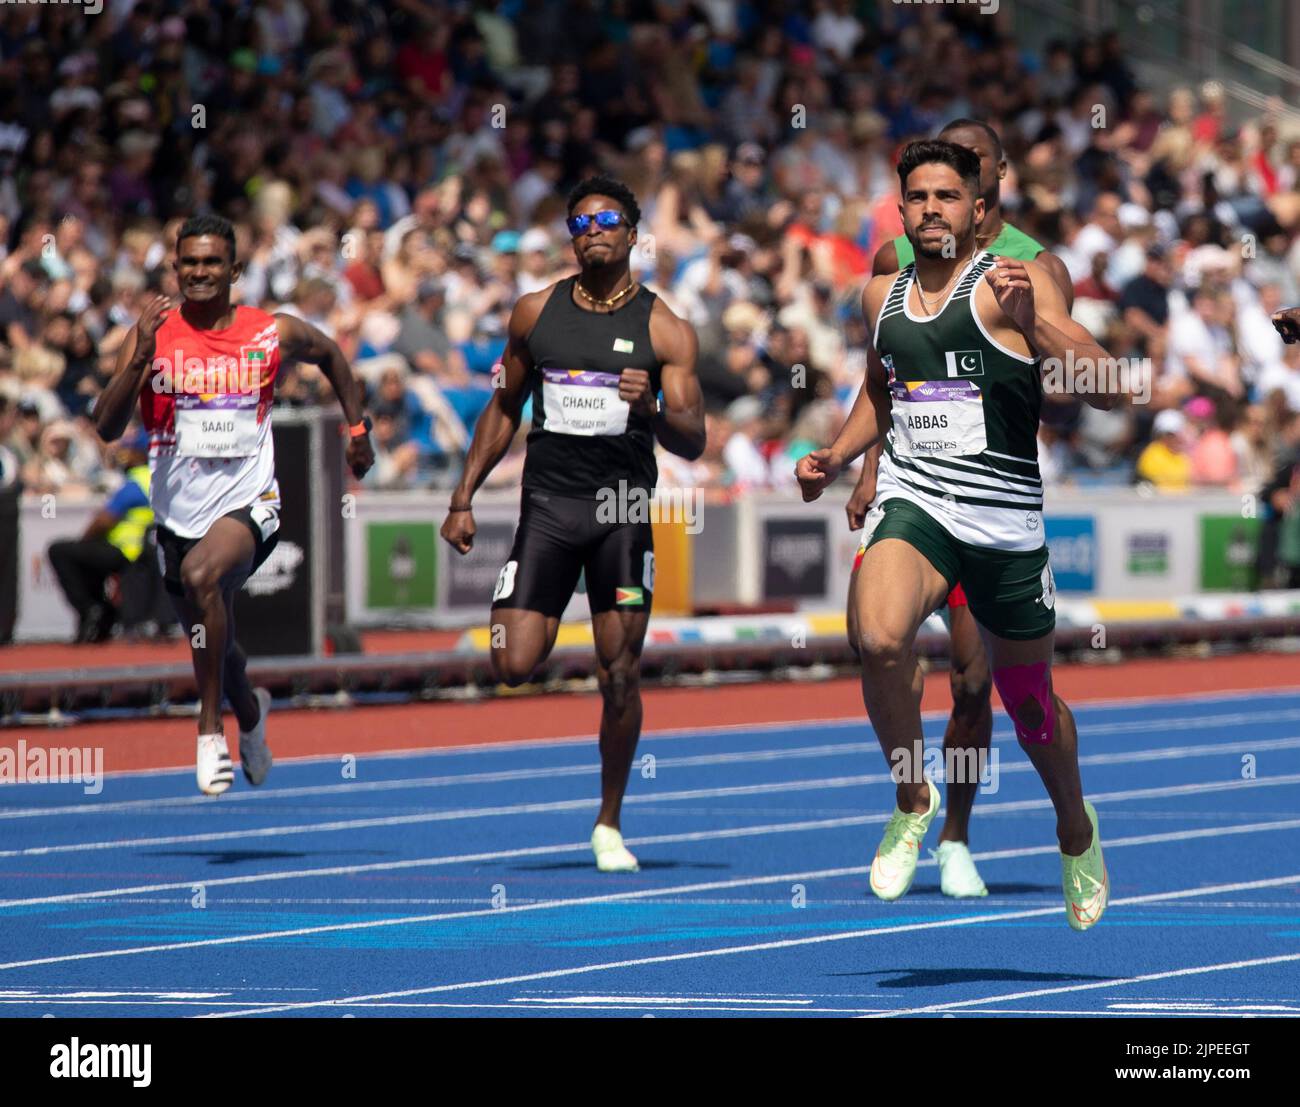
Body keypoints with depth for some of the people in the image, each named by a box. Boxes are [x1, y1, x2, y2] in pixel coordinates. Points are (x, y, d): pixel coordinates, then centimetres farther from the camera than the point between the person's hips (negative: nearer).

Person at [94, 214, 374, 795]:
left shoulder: (274, 334, -2)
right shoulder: (151, 334, -4)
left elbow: (331, 355, 21)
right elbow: (106, 427, -13)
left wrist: (358, 427, 19)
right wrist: (142, 357, -25)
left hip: (248, 502, -3)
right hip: (178, 511, 3)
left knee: (201, 573, -34)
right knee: (213, 643, 17)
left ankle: (211, 728, -22)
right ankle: (251, 711, 54)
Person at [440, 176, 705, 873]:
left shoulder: (665, 330, 0)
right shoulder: (536, 312, 8)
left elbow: (692, 443, -3)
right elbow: (505, 408, 19)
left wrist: (650, 409, -23)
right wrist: (464, 497, 14)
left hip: (623, 508, -2)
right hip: (548, 501, 2)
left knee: (620, 677, -2)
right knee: (513, 667, -12)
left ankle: (609, 821, 12)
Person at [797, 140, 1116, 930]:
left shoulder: (1015, 285, -6)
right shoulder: (882, 296, 11)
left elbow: (1107, 388, -17)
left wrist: (1033, 324, -31)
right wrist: (837, 456, 15)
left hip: (1006, 522, -2)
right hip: (914, 503, 2)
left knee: (1029, 700, 12)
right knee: (880, 642, -28)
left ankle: (1075, 827, 42)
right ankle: (913, 799, -4)